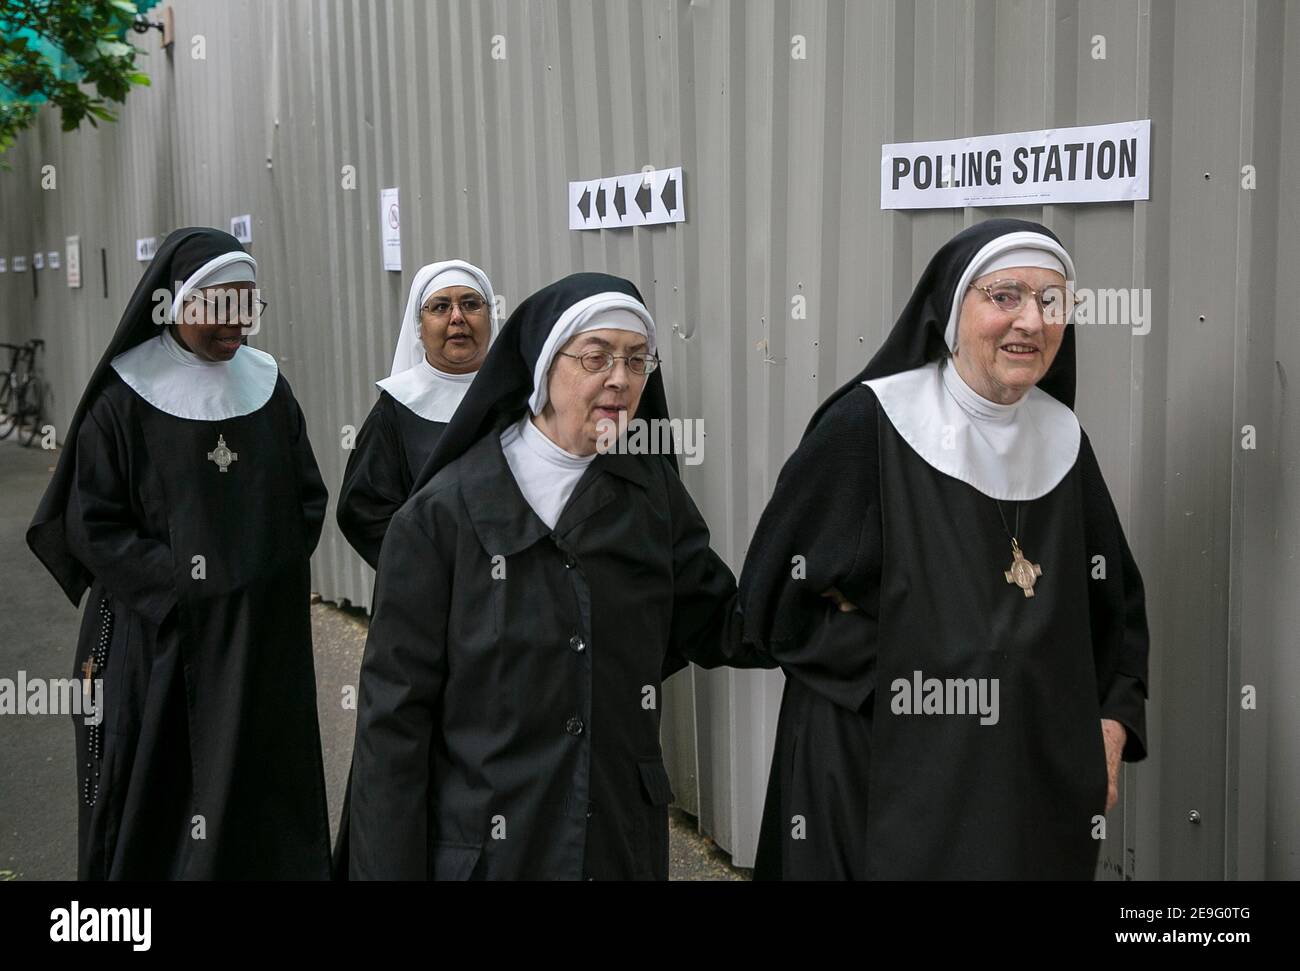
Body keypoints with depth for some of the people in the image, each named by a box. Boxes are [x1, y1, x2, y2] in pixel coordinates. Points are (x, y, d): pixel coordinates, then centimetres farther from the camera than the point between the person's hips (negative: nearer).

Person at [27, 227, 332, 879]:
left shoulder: (268, 389, 5)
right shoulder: (123, 401, -7)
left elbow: (309, 501, 11)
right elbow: (91, 525, -8)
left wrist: (269, 572, -3)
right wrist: (186, 581, -15)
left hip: (262, 637, 4)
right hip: (155, 638, -3)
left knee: (258, 790, 7)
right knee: (155, 801, 3)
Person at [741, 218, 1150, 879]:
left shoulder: (1062, 439, 3)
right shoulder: (868, 424, -13)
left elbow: (1115, 598, 15)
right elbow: (778, 594, -11)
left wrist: (1114, 718, 3)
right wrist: (906, 669, -15)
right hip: (882, 784, -5)